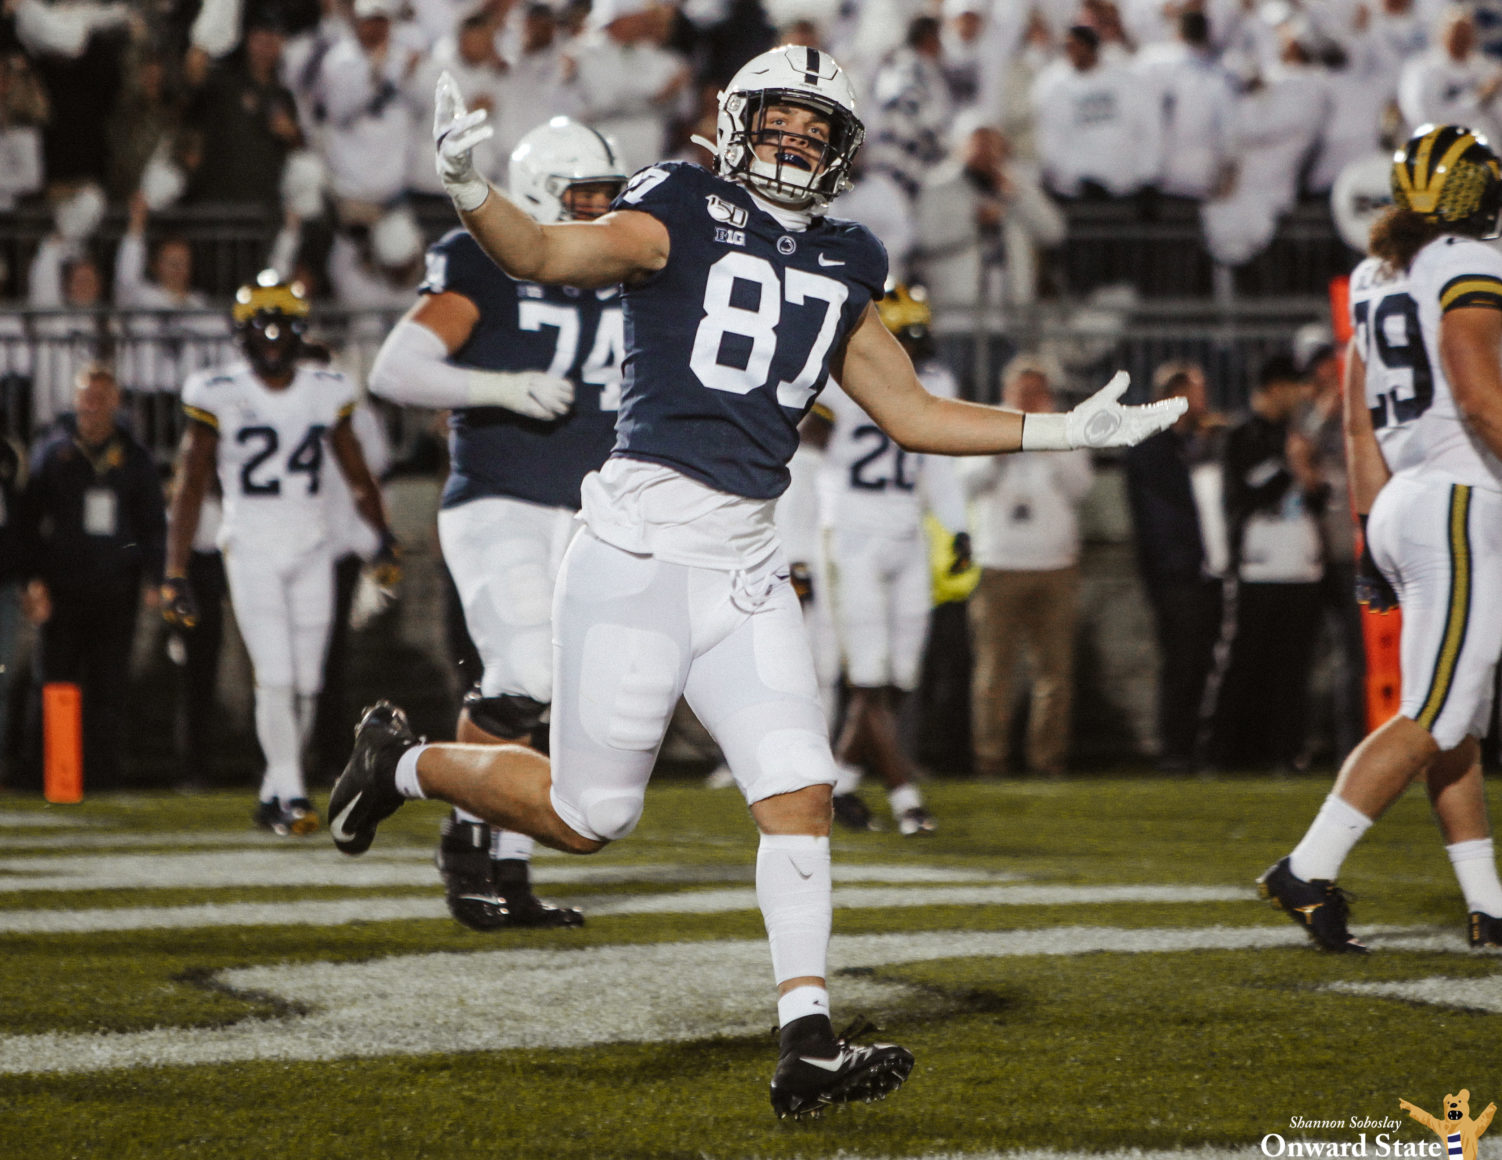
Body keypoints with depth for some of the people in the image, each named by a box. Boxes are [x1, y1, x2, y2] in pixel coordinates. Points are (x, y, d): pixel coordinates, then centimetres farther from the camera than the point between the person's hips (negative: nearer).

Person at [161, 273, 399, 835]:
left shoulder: (327, 392, 4)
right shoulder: (219, 395, -5)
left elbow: (357, 475, 13)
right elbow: (188, 488, -2)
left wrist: (383, 534, -3)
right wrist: (175, 575, -5)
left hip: (312, 546, 3)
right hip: (251, 547, -3)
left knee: (305, 683, 5)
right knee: (275, 678, -12)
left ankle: (273, 794, 19)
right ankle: (291, 796, -7)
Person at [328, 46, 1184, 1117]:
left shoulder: (842, 267, 15)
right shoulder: (682, 213, -4)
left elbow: (911, 413, 23)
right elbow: (543, 256, -19)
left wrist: (1067, 431, 20)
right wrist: (469, 191, -40)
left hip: (747, 562, 6)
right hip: (640, 541, -6)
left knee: (799, 792, -6)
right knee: (586, 818, 1)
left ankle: (808, 1046, -5)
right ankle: (405, 760, 28)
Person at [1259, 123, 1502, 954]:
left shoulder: (1375, 280, 15)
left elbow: (1359, 425, 17)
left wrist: (1372, 534, 21)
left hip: (1401, 505, 9)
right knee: (1431, 720, -9)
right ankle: (1309, 871, -15)